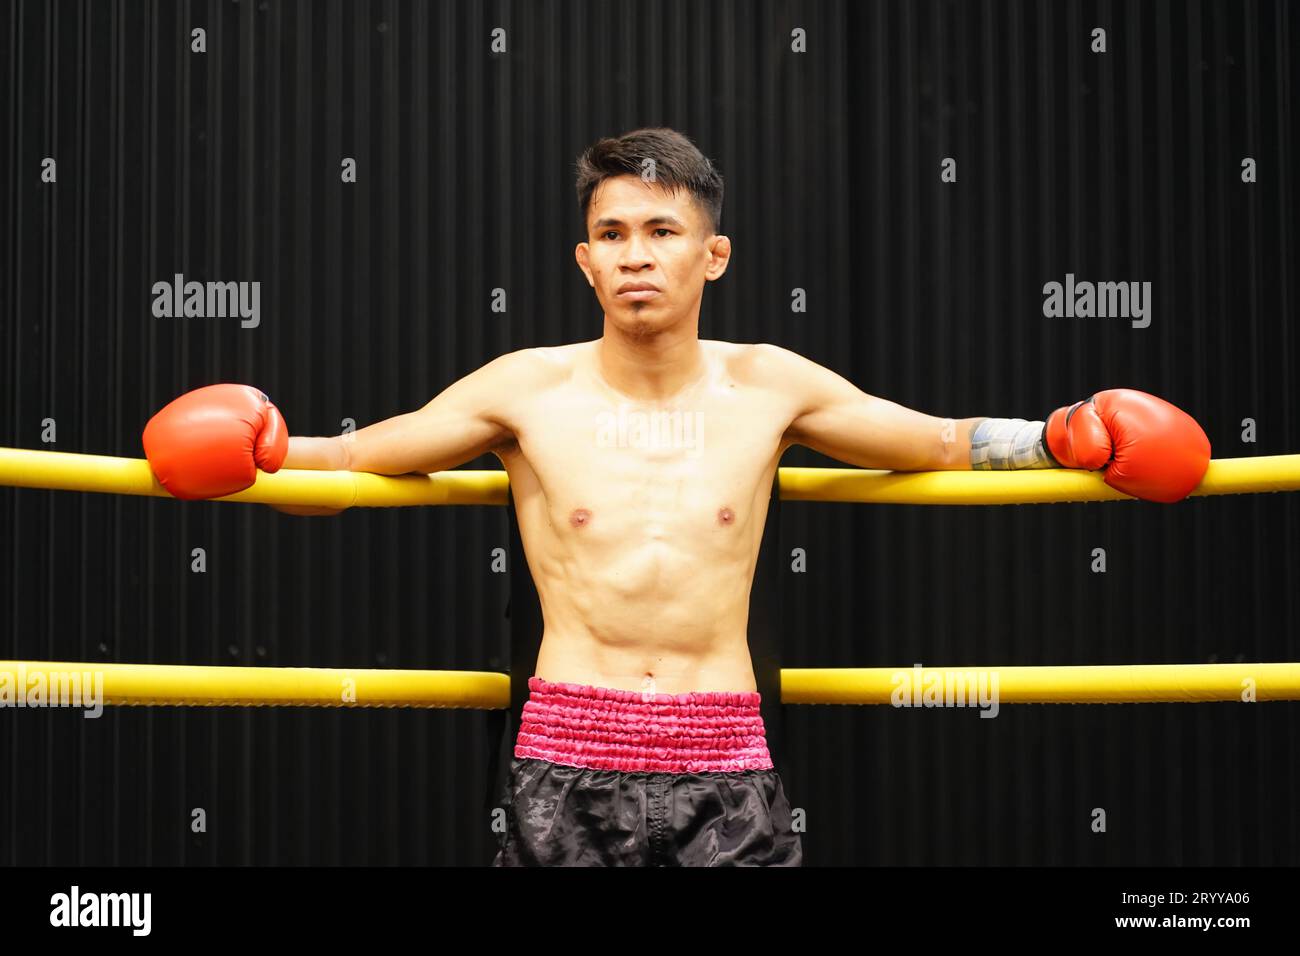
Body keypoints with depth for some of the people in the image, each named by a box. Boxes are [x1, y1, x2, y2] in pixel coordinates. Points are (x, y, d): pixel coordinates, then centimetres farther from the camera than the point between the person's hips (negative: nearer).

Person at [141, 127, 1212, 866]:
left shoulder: (767, 385, 6)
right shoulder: (529, 389, 3)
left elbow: (943, 440, 17)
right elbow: (345, 456, 10)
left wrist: (1065, 436, 5)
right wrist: (253, 444, -8)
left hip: (724, 764, 1)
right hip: (567, 761, -1)